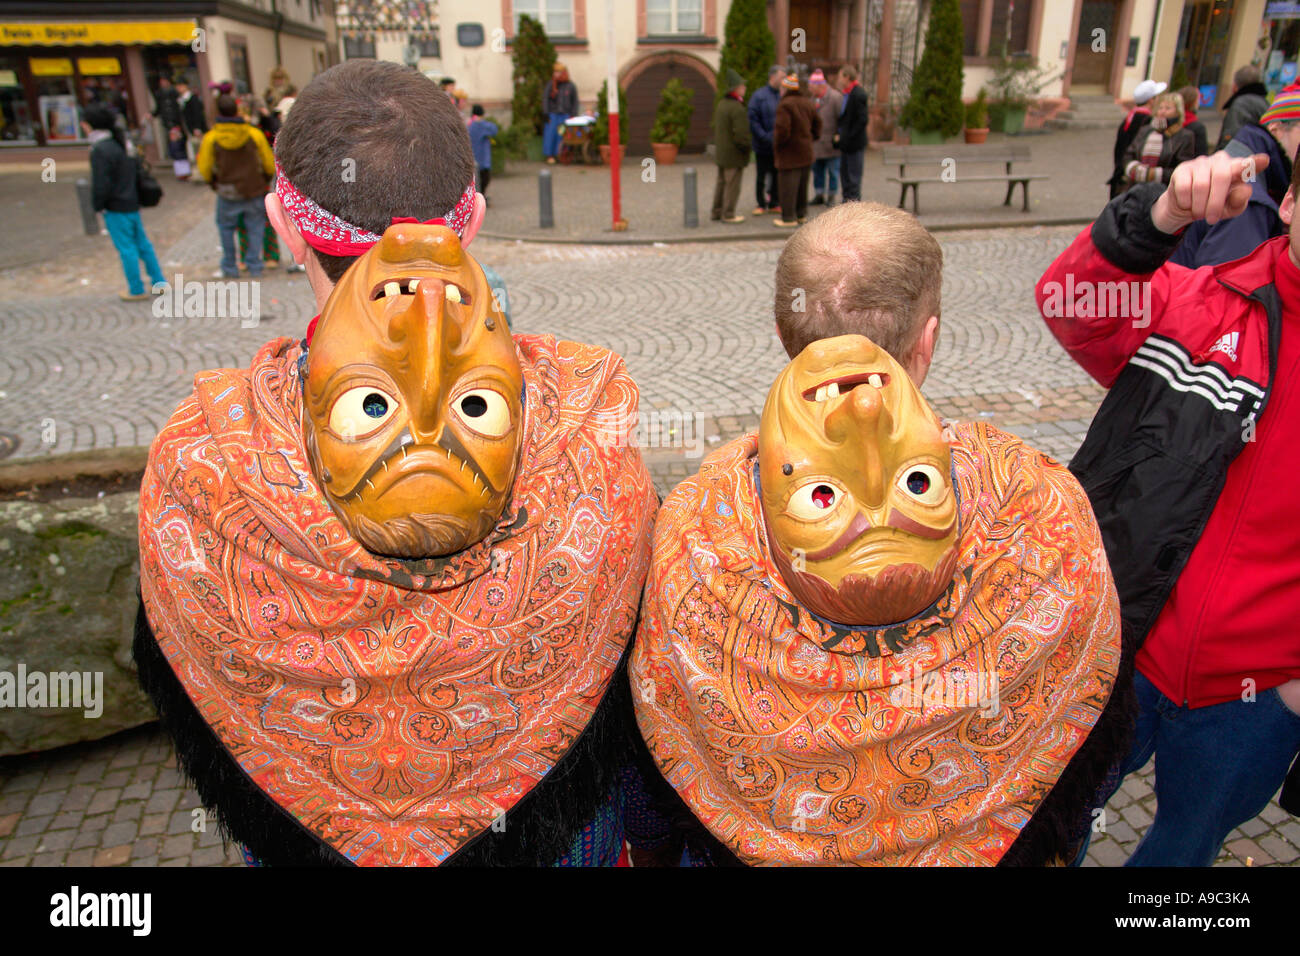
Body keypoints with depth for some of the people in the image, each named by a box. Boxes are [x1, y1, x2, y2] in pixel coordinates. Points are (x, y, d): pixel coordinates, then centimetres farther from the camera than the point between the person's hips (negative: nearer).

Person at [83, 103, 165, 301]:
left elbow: (101, 184, -21)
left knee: (126, 249, 1)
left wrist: (97, 205, -5)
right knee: (142, 244, 14)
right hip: (132, 203, 8)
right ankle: (159, 282, 18)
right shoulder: (119, 143, 7)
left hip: (116, 209, -8)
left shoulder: (100, 150, -18)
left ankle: (137, 290, 8)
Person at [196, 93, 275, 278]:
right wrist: (265, 179, 20)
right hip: (254, 191, 0)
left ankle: (230, 267, 18)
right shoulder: (255, 134, -7)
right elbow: (270, 164, 0)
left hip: (228, 194, 0)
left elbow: (204, 169, -2)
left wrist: (214, 183, 19)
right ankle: (254, 266, 10)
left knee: (226, 227, 16)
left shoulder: (210, 138, -7)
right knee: (255, 227, 13)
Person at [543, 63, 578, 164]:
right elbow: (545, 99, 3)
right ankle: (550, 155, -2)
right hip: (553, 114, 0)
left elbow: (575, 102, 7)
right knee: (551, 134, -7)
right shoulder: (550, 85, 4)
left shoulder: (571, 86, 5)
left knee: (563, 135, -7)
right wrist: (546, 113, -5)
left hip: (565, 115, 0)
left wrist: (574, 116, 0)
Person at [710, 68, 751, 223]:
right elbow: (741, 133, -23)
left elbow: (716, 128, 18)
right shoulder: (737, 108, -20)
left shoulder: (721, 104, 11)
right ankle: (728, 215, 2)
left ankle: (717, 212, 22)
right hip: (734, 153, -10)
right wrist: (746, 146, -9)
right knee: (732, 184, -2)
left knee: (721, 182, 16)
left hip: (721, 152, 10)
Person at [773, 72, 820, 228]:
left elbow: (782, 130, -24)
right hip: (806, 153, 8)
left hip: (790, 153, -8)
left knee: (788, 187, -2)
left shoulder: (784, 105, -17)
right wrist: (810, 139, 20)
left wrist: (776, 143, -8)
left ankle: (789, 218, 0)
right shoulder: (808, 103, 10)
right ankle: (801, 214, 25)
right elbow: (817, 124, 15)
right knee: (802, 186, 16)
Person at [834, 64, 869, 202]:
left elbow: (862, 120, -20)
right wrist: (838, 134, 9)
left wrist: (847, 138, -18)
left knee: (854, 175, -5)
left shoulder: (858, 94, -16)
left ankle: (854, 200, 0)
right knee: (844, 172, 15)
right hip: (846, 144, 10)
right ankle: (847, 200, 24)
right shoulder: (848, 94, 13)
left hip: (855, 144, -10)